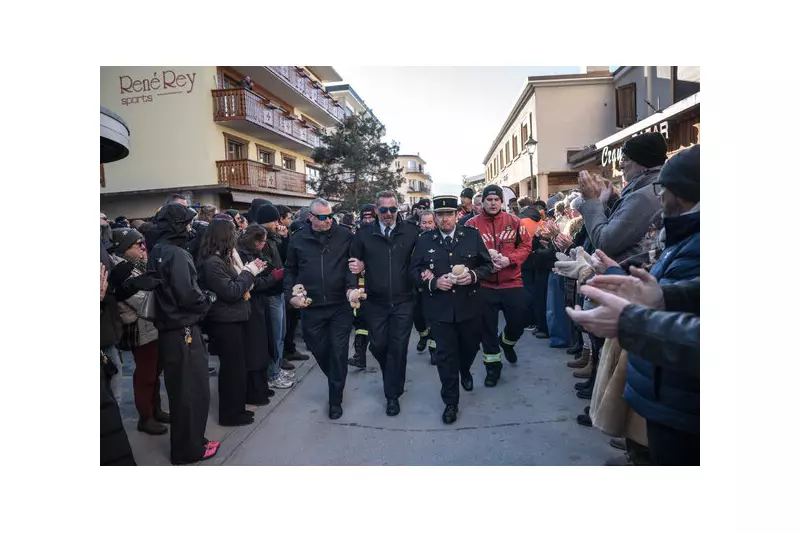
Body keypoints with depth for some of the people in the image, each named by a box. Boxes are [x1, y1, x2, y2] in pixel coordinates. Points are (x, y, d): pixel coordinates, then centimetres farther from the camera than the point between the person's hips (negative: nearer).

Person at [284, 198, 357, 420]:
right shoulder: (298, 240, 3)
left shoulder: (345, 236, -2)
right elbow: (290, 269, 12)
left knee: (338, 352, 2)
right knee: (319, 350, 14)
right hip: (312, 307, 2)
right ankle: (336, 382, 42)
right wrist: (290, 295, 2)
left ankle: (335, 399, 18)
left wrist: (351, 286, -16)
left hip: (340, 305, -2)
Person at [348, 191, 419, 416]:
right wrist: (358, 267, -15)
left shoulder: (411, 232, -1)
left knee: (398, 347, 3)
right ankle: (392, 376, 43)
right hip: (375, 302, 2)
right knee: (378, 345, 11)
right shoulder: (364, 234, 1)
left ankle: (393, 395, 19)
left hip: (403, 301, -1)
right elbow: (354, 262, 8)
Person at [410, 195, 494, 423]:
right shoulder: (424, 240, -1)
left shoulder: (472, 235, -1)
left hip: (469, 305, 1)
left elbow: (488, 265, 4)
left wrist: (474, 275, -17)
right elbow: (414, 271, 2)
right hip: (439, 308, -1)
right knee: (445, 355, 3)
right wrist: (433, 282, -16)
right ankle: (450, 402, 21)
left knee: (470, 346, 20)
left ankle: (465, 371, 55)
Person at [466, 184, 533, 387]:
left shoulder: (514, 222, 1)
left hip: (512, 283, 1)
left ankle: (506, 342, 42)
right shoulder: (472, 225, -4)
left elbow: (526, 245, 1)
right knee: (487, 328, 7)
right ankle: (493, 366, 24)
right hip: (484, 286, -1)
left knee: (518, 321, 7)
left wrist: (509, 259, -15)